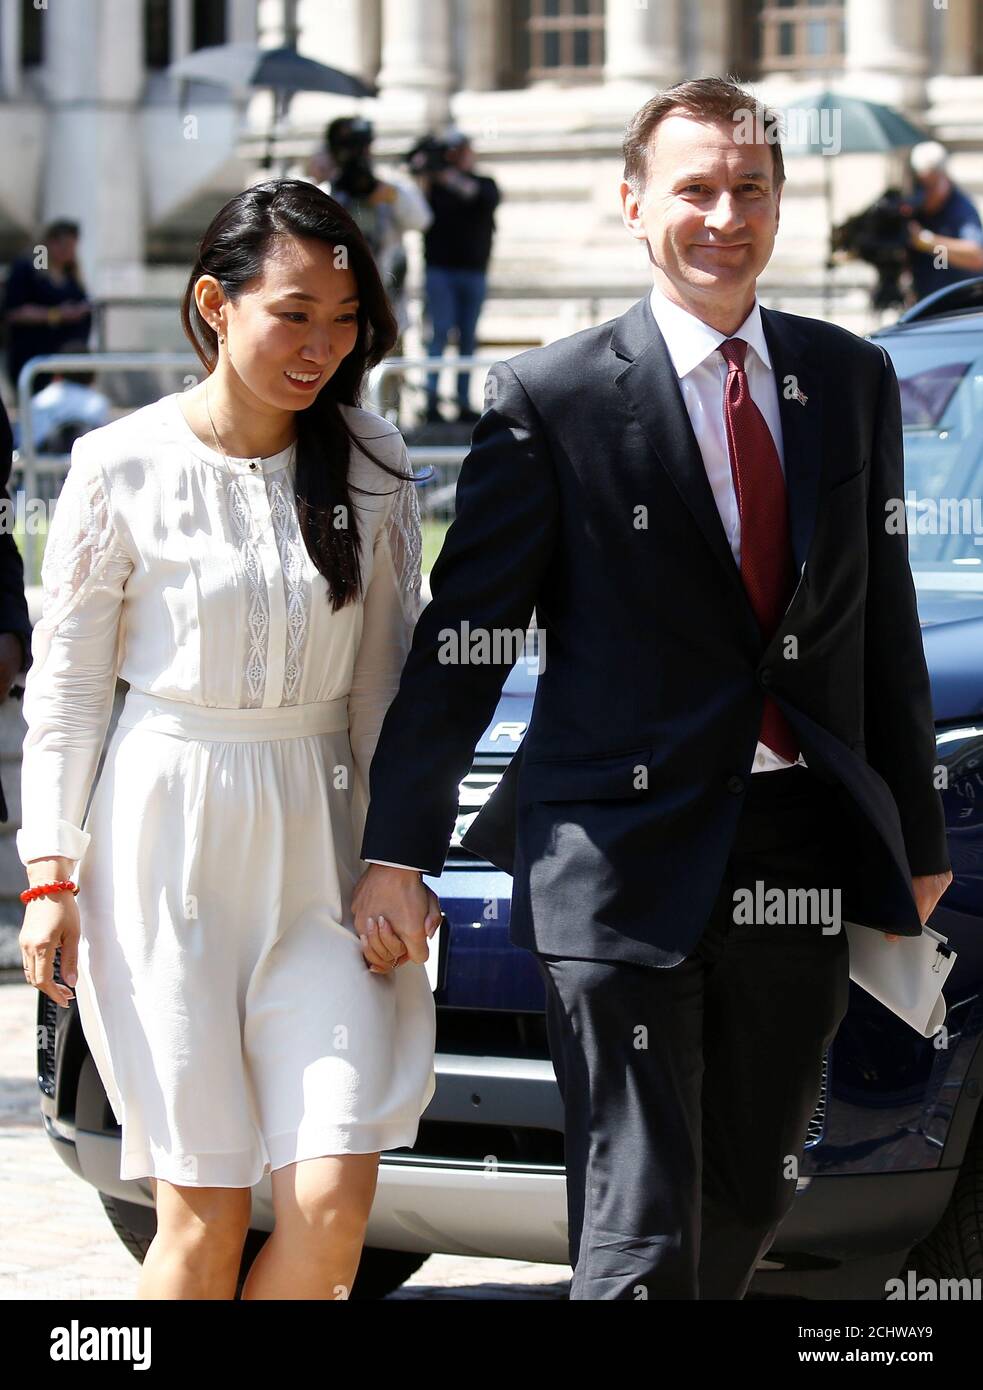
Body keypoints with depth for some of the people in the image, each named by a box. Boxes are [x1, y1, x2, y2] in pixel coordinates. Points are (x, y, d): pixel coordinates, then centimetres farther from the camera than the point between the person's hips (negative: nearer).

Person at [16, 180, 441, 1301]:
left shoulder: (371, 466, 3)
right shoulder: (122, 467, -5)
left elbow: (387, 681, 10)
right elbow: (65, 682, 0)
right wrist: (49, 874, -2)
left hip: (319, 842, 3)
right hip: (167, 842, -3)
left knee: (332, 1207, -9)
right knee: (203, 1216, -3)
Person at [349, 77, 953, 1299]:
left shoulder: (853, 381, 10)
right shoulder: (554, 398, -4)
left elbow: (885, 618, 15)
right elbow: (464, 629, -3)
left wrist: (917, 834, 16)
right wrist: (397, 845, -6)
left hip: (802, 860, 5)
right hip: (624, 855, -5)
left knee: (753, 1193, 15)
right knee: (640, 1229, -8)